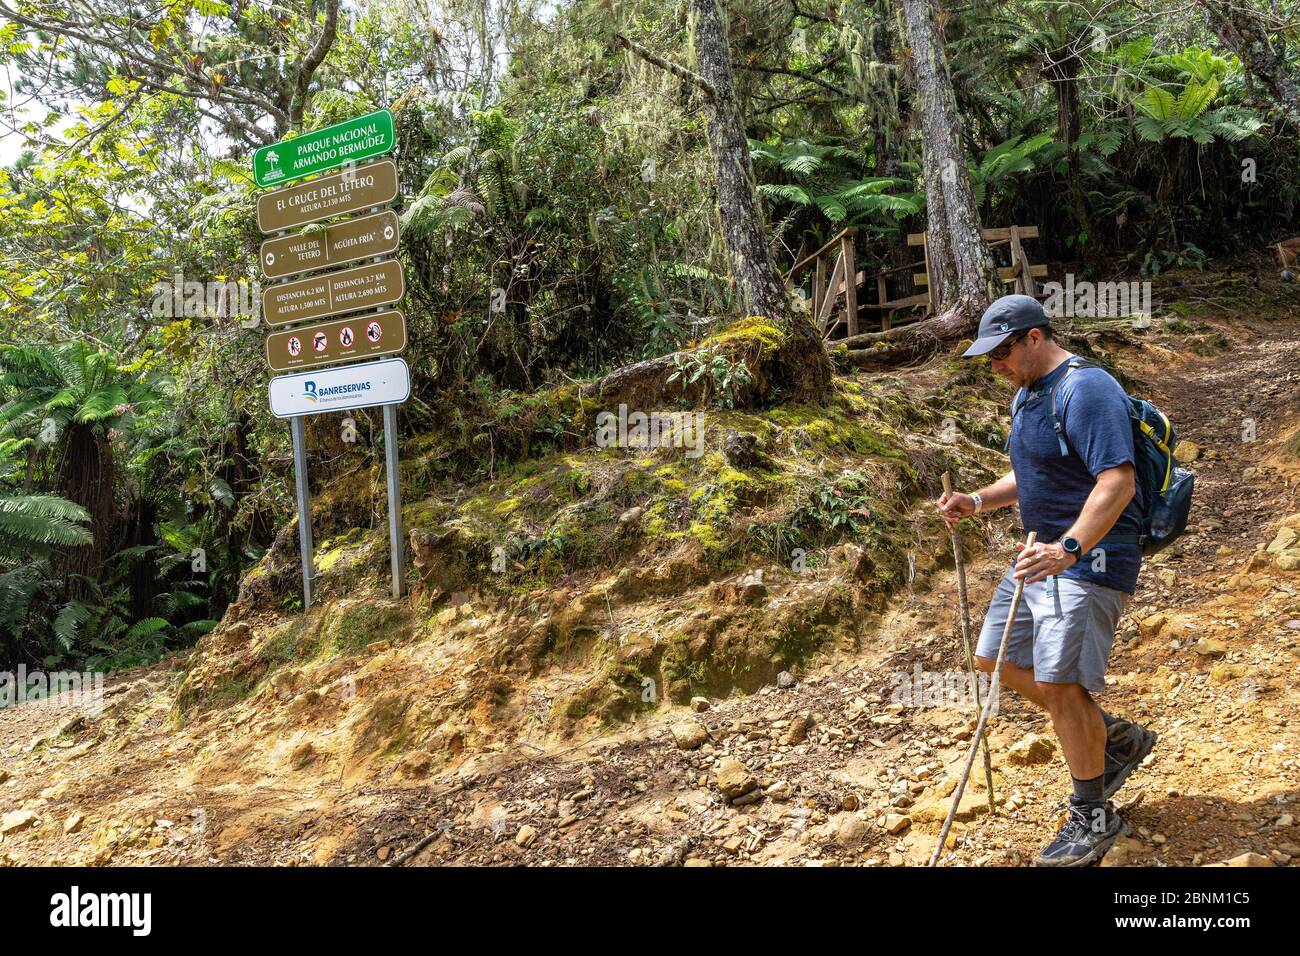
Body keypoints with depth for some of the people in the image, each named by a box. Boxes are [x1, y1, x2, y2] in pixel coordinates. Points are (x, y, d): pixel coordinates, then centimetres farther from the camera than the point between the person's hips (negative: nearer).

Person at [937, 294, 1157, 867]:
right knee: (997, 660, 14)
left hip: (1090, 558, -10)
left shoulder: (1087, 389, -18)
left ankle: (1092, 817, 11)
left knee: (1060, 684, -11)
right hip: (1045, 553, 11)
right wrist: (976, 503, 10)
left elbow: (1118, 482, -27)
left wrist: (1070, 548, -38)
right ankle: (1116, 739, 28)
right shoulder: (1025, 395, 14)